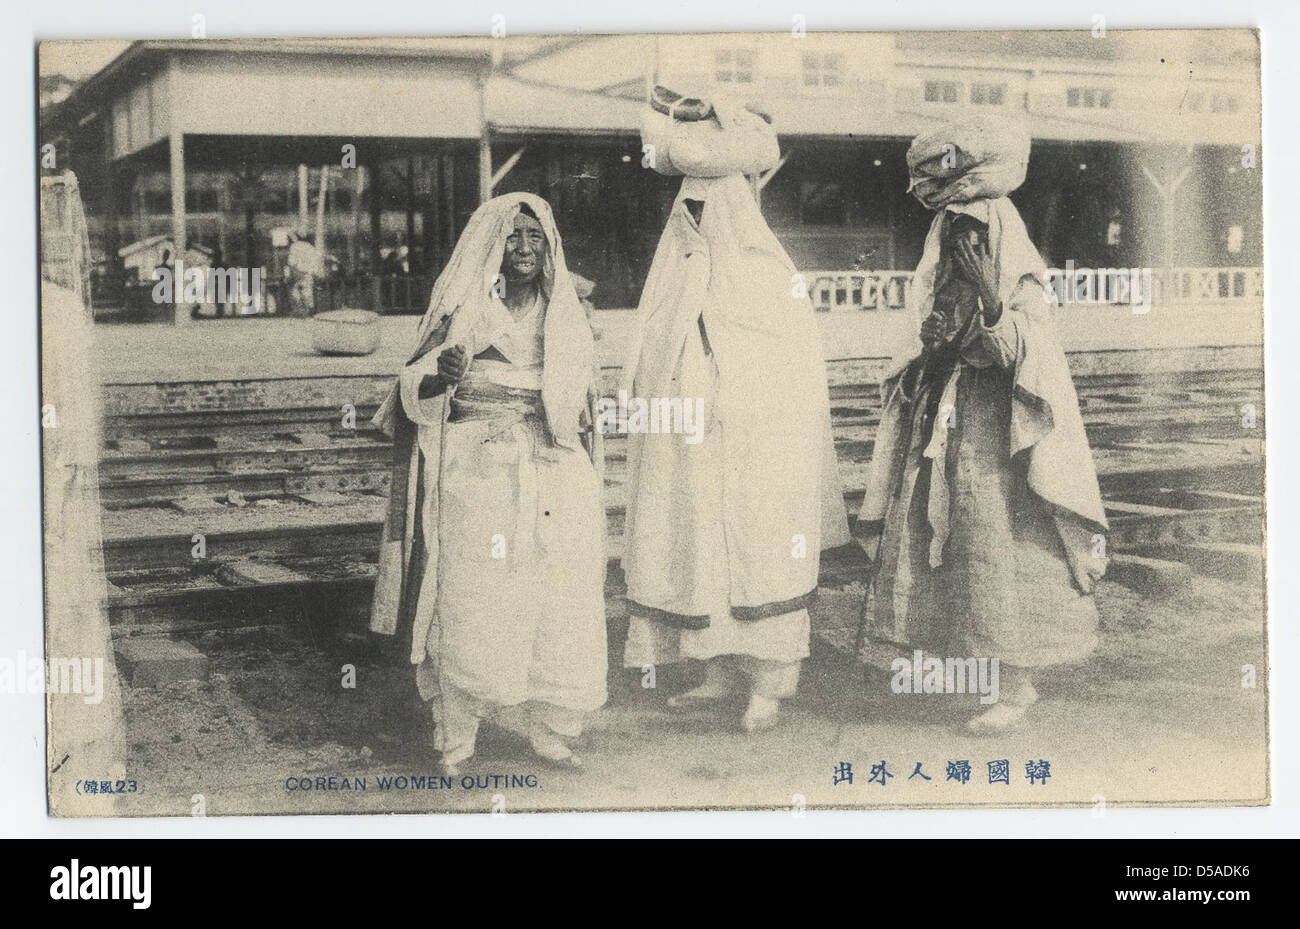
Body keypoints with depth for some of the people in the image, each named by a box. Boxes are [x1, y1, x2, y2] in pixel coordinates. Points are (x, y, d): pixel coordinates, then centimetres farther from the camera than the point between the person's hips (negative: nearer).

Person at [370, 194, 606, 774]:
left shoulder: (566, 316, 13)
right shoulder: (464, 312, 0)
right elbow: (413, 393, -5)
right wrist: (442, 377, -27)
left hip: (557, 484, 4)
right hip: (479, 481, -4)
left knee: (560, 613, 1)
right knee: (472, 614, -7)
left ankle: (552, 736, 16)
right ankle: (455, 743, 7)